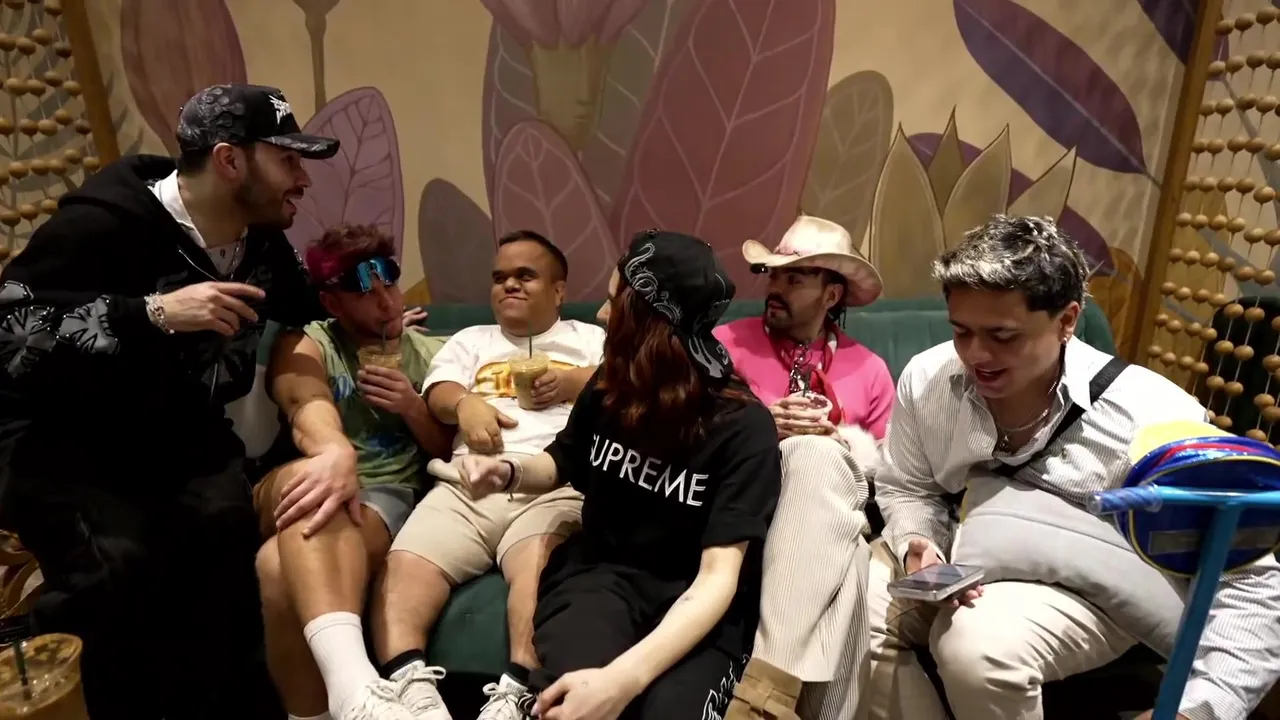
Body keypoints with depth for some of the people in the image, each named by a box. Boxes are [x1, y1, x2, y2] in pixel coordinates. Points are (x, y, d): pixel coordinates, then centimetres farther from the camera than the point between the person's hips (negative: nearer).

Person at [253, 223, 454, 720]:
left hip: (385, 497, 1)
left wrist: (413, 408, -3)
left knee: (282, 568, -37)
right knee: (314, 478, -42)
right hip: (286, 491, 0)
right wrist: (337, 451, -42)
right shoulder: (305, 344, 10)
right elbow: (308, 406, -17)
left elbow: (448, 454, 19)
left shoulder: (422, 353, 19)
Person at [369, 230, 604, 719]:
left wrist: (577, 382, 0)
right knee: (401, 570, -24)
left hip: (554, 487, -3)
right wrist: (465, 403, -8)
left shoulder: (591, 339, 26)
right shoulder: (471, 340, 33)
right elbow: (438, 394, 15)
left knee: (539, 570, -35)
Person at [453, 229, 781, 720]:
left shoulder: (744, 427, -15)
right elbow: (562, 464, 19)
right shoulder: (608, 387, -1)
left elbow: (719, 576, -23)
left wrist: (625, 676, -39)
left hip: (693, 601, -1)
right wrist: (511, 473, -6)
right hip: (601, 568, 2)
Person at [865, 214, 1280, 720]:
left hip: (1084, 588, -3)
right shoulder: (925, 378, -14)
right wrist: (916, 546, -19)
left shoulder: (1153, 419, -23)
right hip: (959, 557, 4)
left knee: (976, 644, -34)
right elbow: (906, 488, 3)